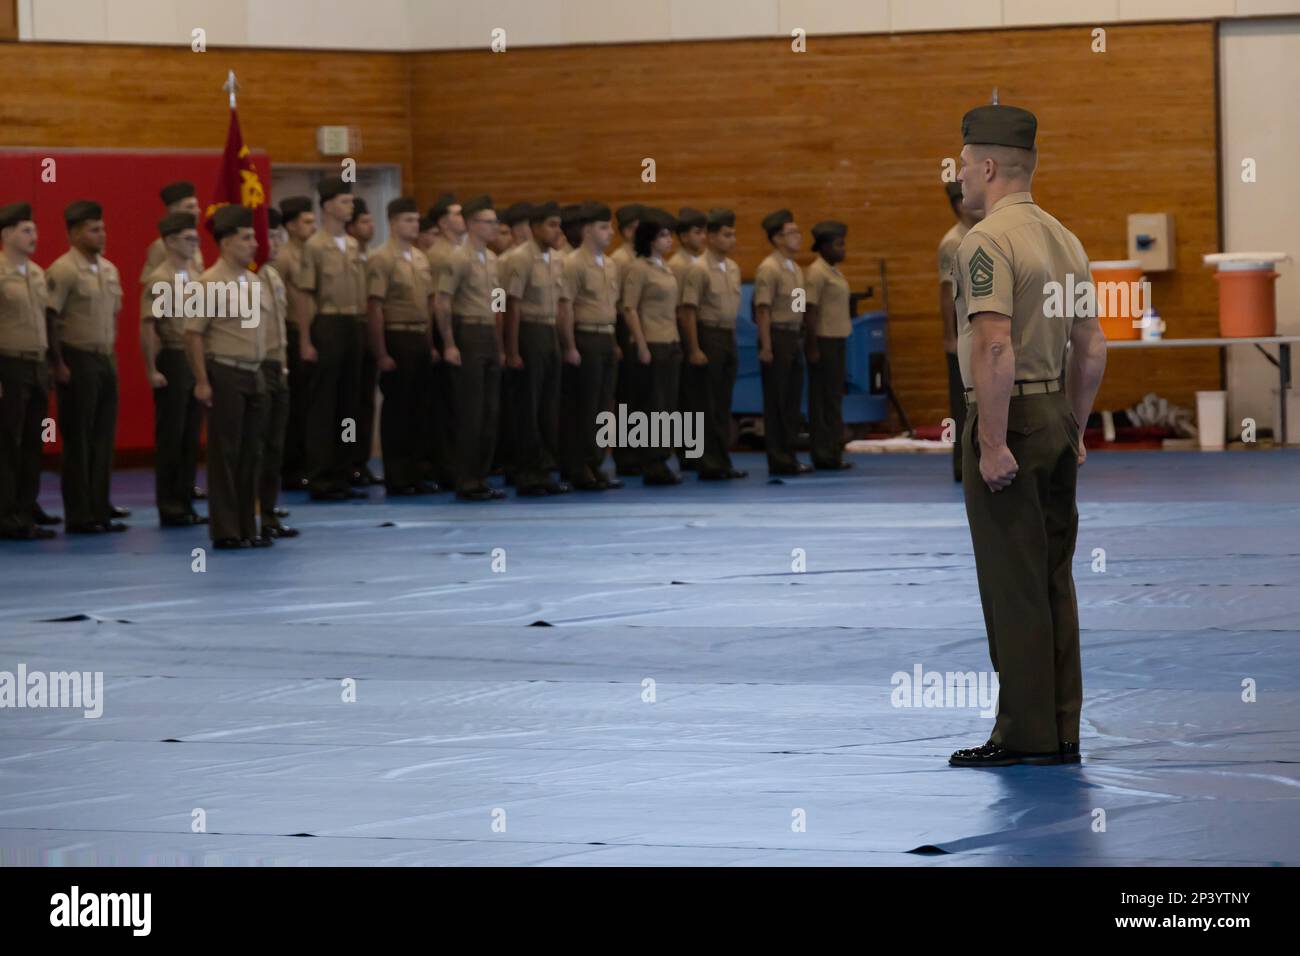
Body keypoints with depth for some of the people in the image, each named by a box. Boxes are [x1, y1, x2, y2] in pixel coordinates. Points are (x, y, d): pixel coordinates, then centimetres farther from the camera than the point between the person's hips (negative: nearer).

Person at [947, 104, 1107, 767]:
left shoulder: (987, 241, -14)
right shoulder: (1065, 240, 13)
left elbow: (996, 348, -23)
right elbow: (1092, 349, 15)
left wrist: (993, 443, -22)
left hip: (1006, 421, -9)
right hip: (1057, 417, 9)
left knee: (1013, 586, -5)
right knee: (1054, 582, 11)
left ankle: (1025, 734, -3)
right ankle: (1063, 732, 14)